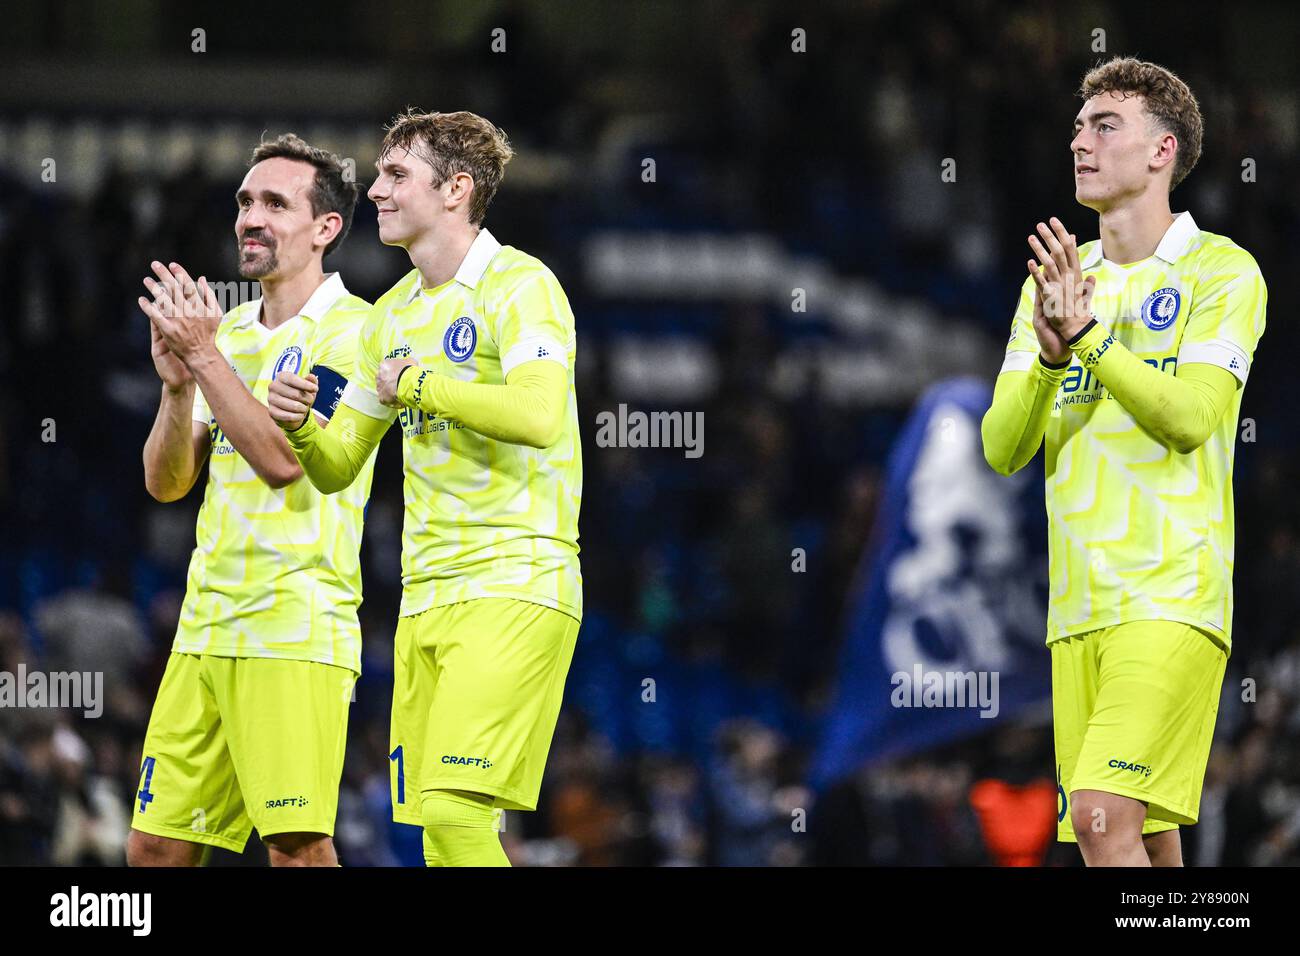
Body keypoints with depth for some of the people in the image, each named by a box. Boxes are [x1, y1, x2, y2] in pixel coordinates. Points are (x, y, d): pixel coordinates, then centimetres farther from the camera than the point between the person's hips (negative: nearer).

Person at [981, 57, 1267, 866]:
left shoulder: (1222, 271, -1)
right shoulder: (1056, 280, 15)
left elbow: (1189, 418, -15)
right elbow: (1002, 449, 7)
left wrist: (1087, 335, -21)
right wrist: (1050, 354, -11)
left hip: (1174, 596, -6)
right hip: (1077, 607, 6)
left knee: (1103, 813, -21)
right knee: (1146, 841, 4)